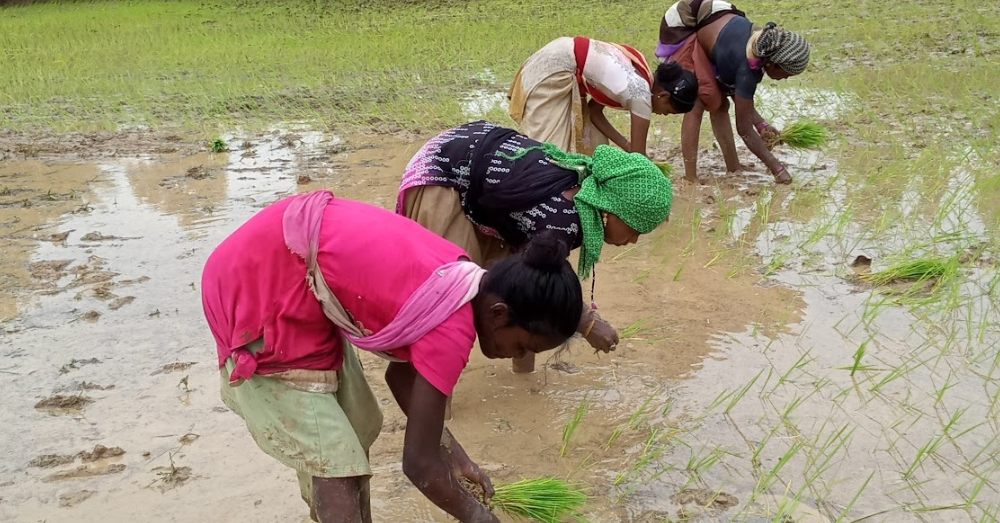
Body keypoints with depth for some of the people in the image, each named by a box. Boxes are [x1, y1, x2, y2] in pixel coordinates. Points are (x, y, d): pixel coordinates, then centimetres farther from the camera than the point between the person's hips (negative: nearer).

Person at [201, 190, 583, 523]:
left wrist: (453, 453, 16)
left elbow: (401, 370, 15)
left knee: (358, 428, 16)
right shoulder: (452, 326, -24)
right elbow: (418, 462, -14)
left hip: (291, 269, 9)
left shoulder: (458, 279, 2)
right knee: (333, 459, -5)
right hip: (253, 292, -9)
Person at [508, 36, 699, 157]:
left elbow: (594, 111, 7)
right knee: (548, 141, -6)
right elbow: (639, 153, -12)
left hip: (560, 62, 9)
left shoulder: (636, 78, 6)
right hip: (554, 68, -9)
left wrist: (627, 146, 3)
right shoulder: (641, 94, -18)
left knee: (586, 138, 10)